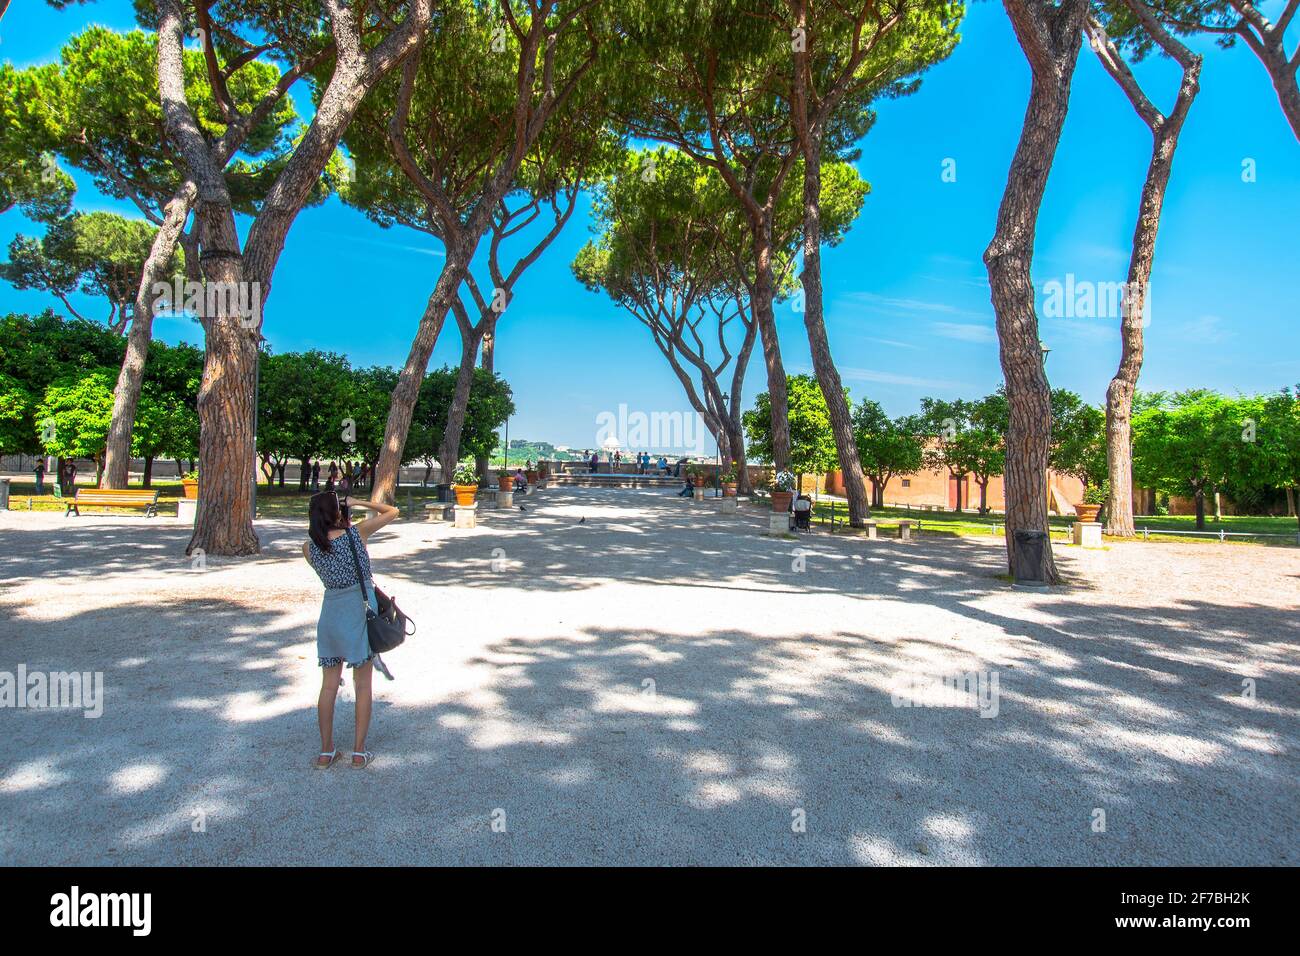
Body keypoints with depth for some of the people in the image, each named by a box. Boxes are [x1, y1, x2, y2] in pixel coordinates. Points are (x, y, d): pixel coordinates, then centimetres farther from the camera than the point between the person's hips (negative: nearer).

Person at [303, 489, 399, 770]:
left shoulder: (309, 547, -5)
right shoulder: (357, 532, -12)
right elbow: (392, 511, 0)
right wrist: (359, 502, 3)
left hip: (331, 611, 3)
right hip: (361, 611, -2)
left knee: (329, 684, 13)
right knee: (363, 684, 7)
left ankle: (326, 752, 21)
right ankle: (359, 753, 13)